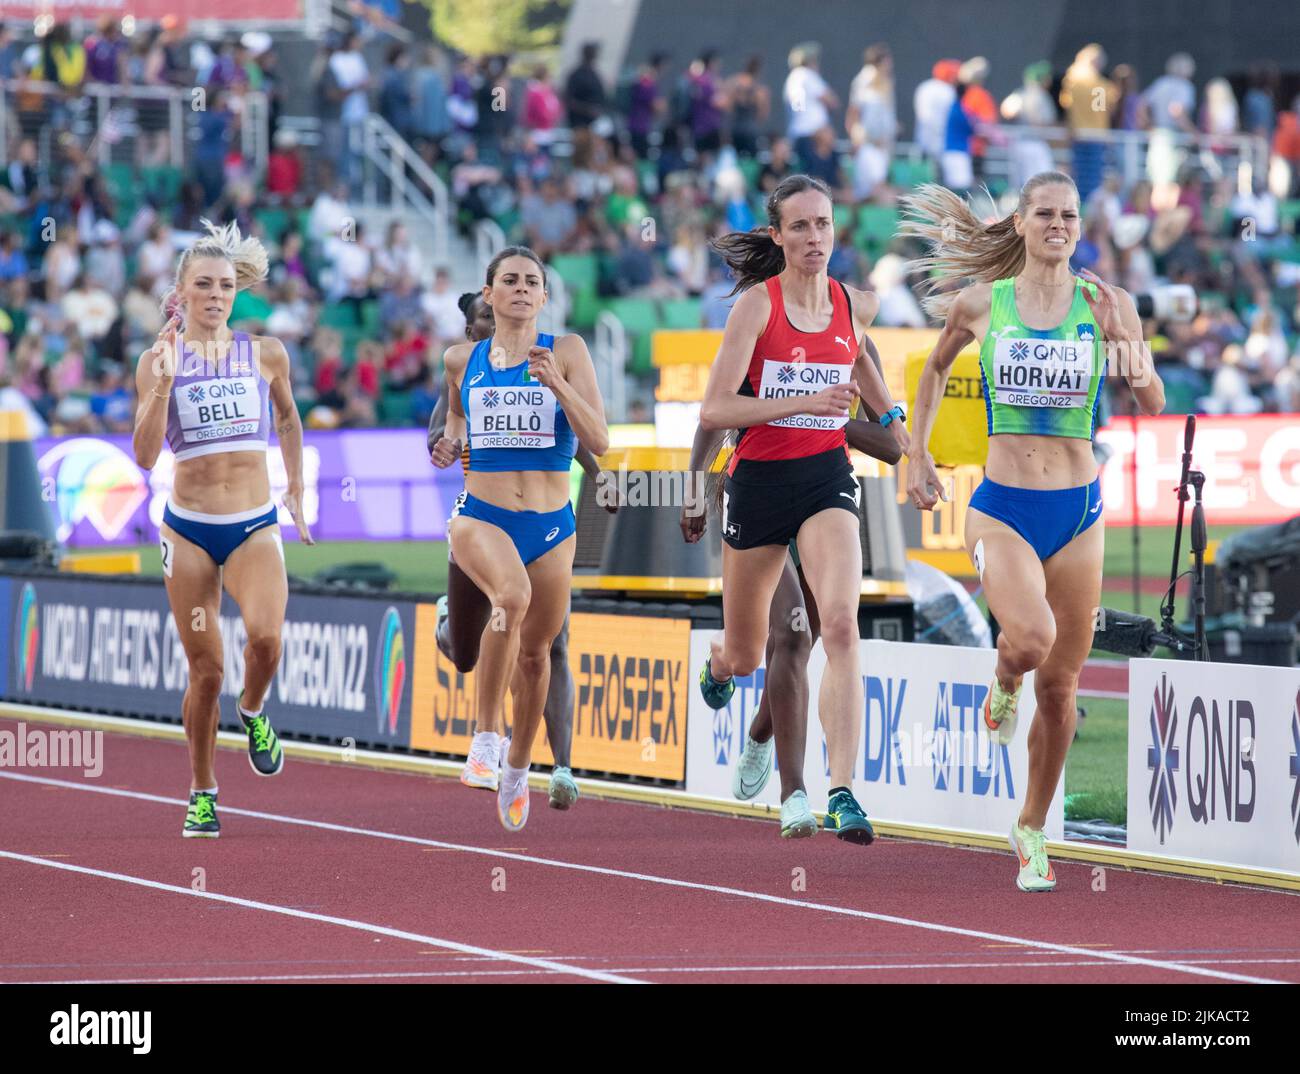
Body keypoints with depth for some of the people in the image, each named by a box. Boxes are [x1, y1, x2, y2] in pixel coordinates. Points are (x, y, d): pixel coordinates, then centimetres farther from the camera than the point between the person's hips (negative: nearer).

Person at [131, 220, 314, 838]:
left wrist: (296, 489, 22)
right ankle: (202, 793, 20)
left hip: (255, 526, 0)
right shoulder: (159, 360, -1)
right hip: (189, 530, 0)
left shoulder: (266, 355, 3)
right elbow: (145, 455, -9)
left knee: (265, 635, -26)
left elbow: (287, 420, 23)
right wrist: (163, 386, -19)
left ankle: (253, 712, 8)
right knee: (205, 671, 1)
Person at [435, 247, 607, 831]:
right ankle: (485, 735, -27)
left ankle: (518, 766, 38)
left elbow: (598, 441, -10)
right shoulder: (462, 359, 6)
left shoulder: (566, 351, -1)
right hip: (481, 517, -1)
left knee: (534, 652, 12)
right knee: (513, 595, -34)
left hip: (551, 525, 1)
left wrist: (556, 383, -20)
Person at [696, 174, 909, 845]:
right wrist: (804, 401, -25)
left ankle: (842, 793, -26)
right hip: (759, 480, -2)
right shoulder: (756, 305, -10)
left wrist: (894, 424, 27)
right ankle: (717, 661, 55)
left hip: (826, 476, 2)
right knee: (744, 658, 14)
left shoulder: (855, 306, 3)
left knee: (840, 624, -23)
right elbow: (714, 410, -16)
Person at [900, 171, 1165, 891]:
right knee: (1031, 638, -29)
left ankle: (1032, 830, 26)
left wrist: (1136, 367, -25)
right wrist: (916, 454, 16)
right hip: (1001, 508, -1)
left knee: (1058, 684, 7)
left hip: (1077, 512, 1)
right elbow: (936, 367, 20)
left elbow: (1154, 405, -4)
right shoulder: (980, 303, 0)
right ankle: (1003, 686, 9)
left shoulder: (1105, 304, -1)